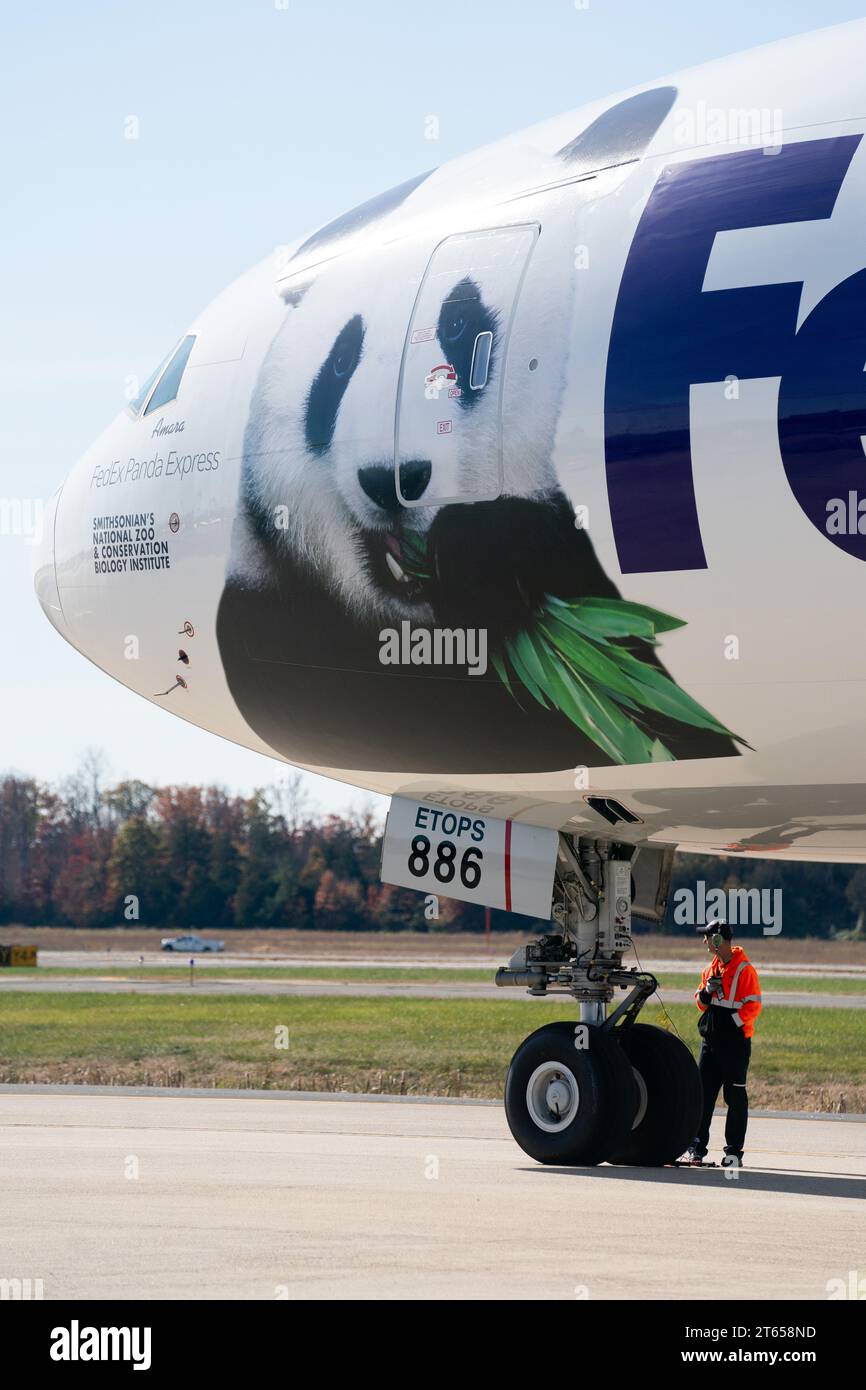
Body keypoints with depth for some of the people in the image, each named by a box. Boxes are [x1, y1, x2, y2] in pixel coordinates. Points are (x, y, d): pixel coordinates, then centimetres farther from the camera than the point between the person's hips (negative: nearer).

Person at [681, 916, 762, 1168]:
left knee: (735, 1097, 0)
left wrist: (732, 1023, -21)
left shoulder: (744, 969, -9)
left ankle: (734, 1152, 6)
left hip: (735, 1041, -7)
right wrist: (706, 992, -3)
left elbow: (753, 1005, -12)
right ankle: (697, 1149, 6)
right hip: (711, 1040, 7)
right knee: (702, 1093, 3)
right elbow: (701, 1003, 18)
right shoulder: (711, 968, 14)